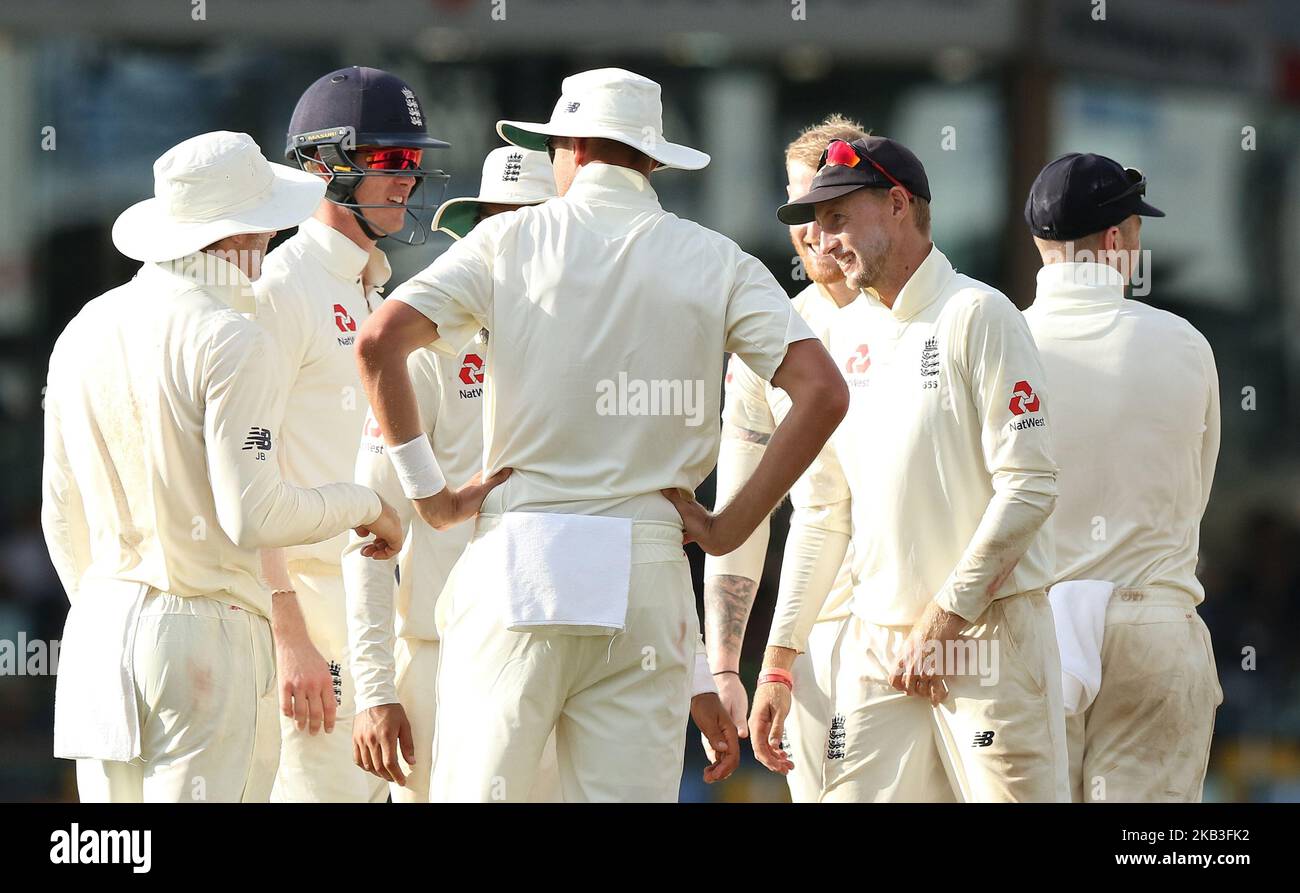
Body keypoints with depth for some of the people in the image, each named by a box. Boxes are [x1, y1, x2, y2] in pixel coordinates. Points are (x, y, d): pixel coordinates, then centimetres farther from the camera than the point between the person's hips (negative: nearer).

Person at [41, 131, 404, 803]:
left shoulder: (87, 328, 10)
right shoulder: (231, 342, -12)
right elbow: (253, 515, -17)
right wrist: (362, 504, -1)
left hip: (99, 626, 7)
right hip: (206, 626, -7)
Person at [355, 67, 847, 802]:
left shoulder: (511, 239, 6)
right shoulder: (715, 261, 8)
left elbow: (379, 343, -5)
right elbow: (822, 392, -3)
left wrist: (425, 488, 3)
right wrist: (731, 528, 2)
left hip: (518, 556, -1)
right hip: (646, 574, 1)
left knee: (473, 789, 1)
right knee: (632, 790, 1)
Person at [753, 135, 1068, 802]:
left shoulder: (977, 315, -4)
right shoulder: (844, 339, 16)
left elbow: (1029, 489, -11)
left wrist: (946, 617, -13)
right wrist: (778, 661, 13)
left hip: (990, 631, -6)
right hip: (872, 643, 6)